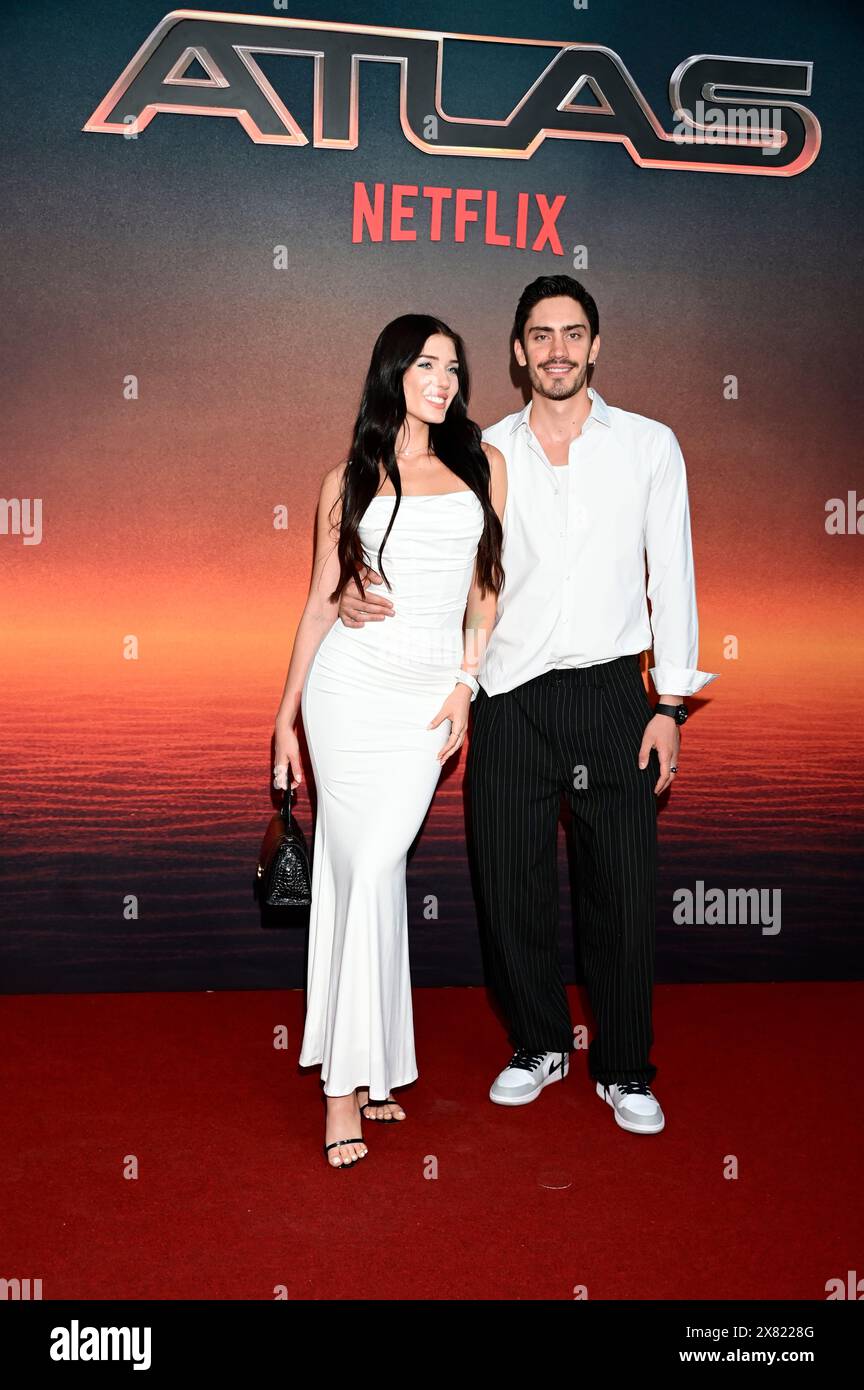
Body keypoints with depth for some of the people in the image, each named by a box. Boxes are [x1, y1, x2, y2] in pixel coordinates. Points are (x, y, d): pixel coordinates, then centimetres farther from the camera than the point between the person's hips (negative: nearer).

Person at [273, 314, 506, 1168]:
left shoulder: (481, 464, 10)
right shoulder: (349, 479, 7)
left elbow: (486, 587, 11)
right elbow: (321, 601, 9)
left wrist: (465, 686, 1)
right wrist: (285, 714, 7)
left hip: (430, 696, 1)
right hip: (349, 684, -1)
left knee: (370, 872, -2)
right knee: (362, 875, -2)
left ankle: (352, 1076, 12)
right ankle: (354, 1078, 8)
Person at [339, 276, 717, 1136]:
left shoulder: (648, 445, 6)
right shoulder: (484, 453, 7)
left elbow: (671, 576, 4)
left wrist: (669, 704, -2)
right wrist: (360, 592, -12)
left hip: (612, 694, -1)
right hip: (511, 700, 1)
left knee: (623, 888, 4)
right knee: (511, 883, 7)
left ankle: (624, 1070, 23)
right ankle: (539, 1045, 30)